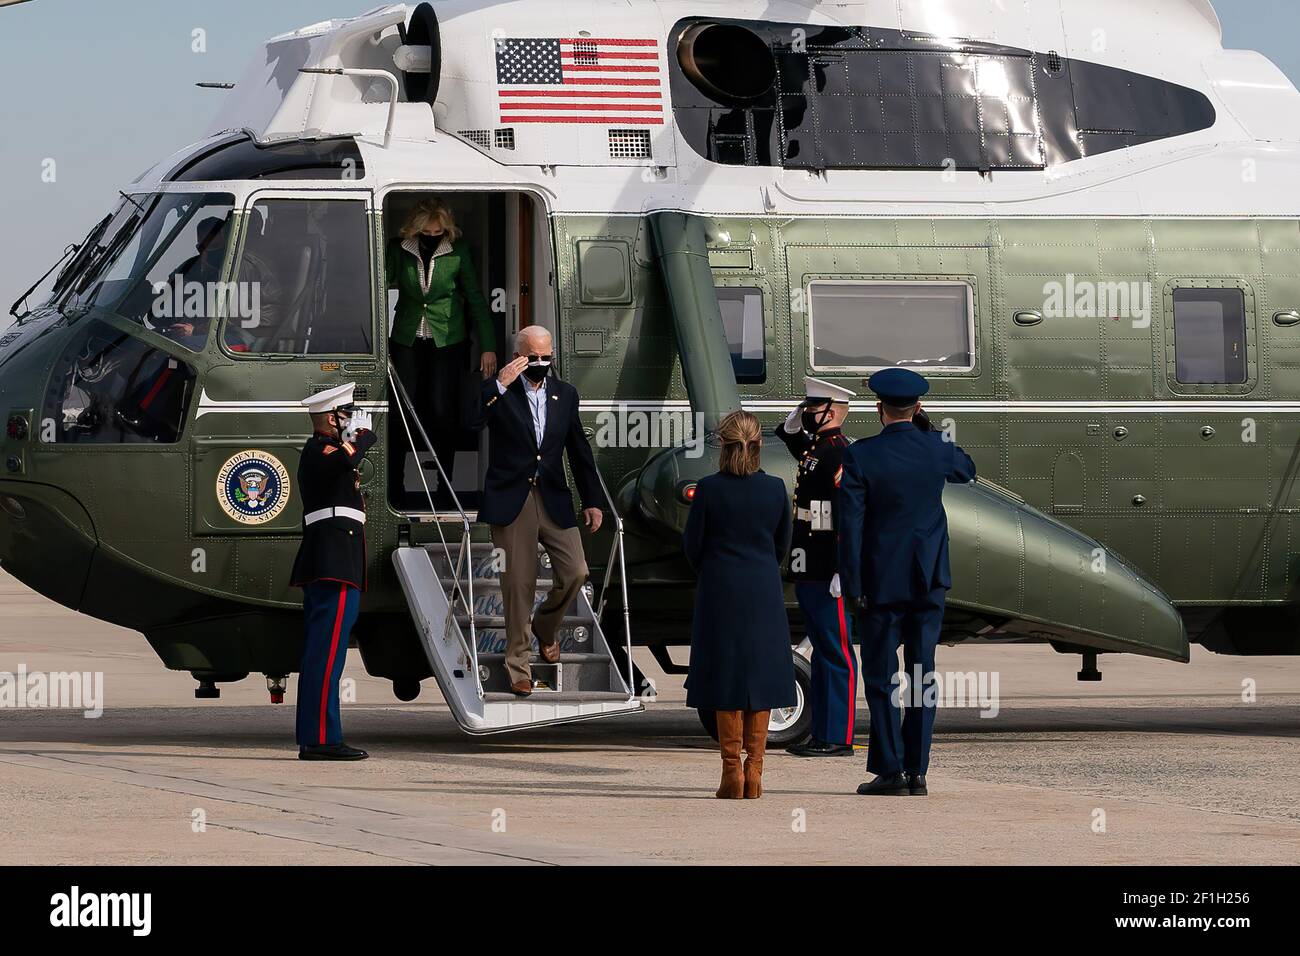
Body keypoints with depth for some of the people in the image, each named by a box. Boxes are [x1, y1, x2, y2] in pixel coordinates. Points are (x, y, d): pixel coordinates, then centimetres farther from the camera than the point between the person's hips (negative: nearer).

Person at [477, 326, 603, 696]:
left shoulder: (565, 394, 10)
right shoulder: (497, 392, -3)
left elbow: (579, 450, 15)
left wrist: (592, 500, 12)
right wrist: (499, 386, -26)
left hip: (553, 499, 3)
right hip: (511, 501, -3)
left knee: (575, 572, -5)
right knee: (518, 584, -2)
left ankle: (545, 627, 25)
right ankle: (518, 665, 9)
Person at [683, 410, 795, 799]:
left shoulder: (709, 490, -10)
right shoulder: (775, 489, -3)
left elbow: (692, 545, -3)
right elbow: (783, 545, 8)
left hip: (721, 592, -2)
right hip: (764, 593, 2)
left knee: (726, 680, 3)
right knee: (761, 676, 8)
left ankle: (733, 774, 0)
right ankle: (754, 774, 5)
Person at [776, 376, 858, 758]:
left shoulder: (837, 452, -15)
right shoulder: (814, 447, 14)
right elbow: (787, 439, 38)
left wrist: (843, 572, -24)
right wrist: (794, 422, 15)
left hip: (828, 573, -10)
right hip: (809, 570, 10)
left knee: (836, 653, -6)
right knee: (822, 651, 13)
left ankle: (839, 738, -4)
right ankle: (823, 735, 18)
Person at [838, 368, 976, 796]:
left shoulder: (860, 456, -11)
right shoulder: (937, 448, -1)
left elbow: (850, 524, -12)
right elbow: (966, 470, 24)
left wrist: (852, 585, -8)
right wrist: (928, 429, 26)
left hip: (882, 581, -3)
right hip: (929, 580, 3)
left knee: (880, 676, 3)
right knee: (922, 674, 7)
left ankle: (890, 769, -1)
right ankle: (917, 770, 6)